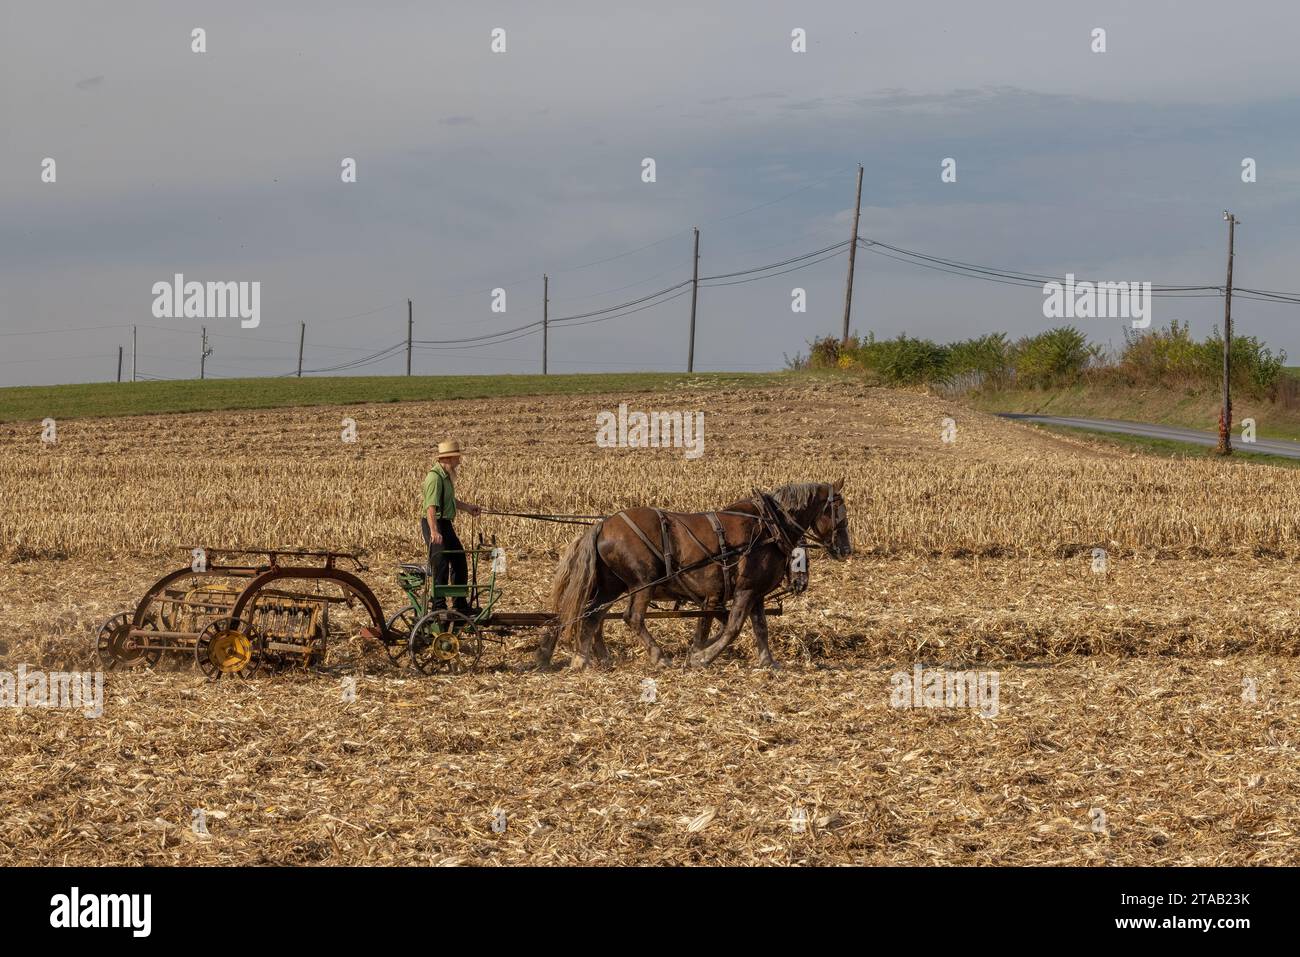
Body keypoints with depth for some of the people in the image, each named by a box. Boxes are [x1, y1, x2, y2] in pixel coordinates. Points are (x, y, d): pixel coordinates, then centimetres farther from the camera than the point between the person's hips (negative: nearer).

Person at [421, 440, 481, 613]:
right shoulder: (435, 477, -20)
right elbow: (431, 506, -30)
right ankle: (439, 607, -1)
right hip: (435, 524, -10)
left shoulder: (447, 476, 12)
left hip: (446, 525, 10)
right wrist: (434, 531, -38)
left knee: (460, 563, 16)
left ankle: (461, 605, 27)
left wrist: (467, 507, 27)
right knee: (440, 566, -8)